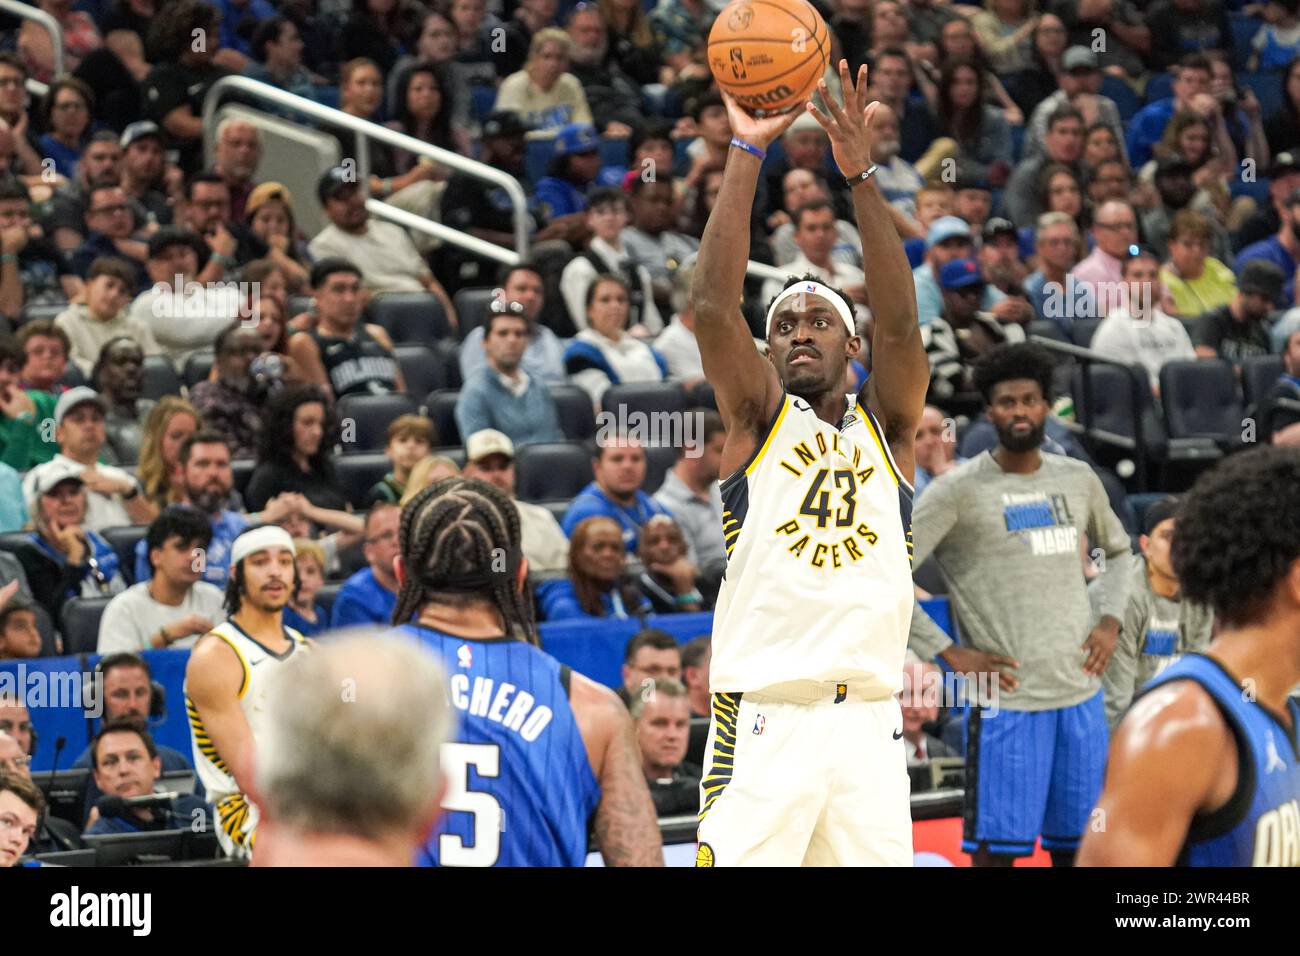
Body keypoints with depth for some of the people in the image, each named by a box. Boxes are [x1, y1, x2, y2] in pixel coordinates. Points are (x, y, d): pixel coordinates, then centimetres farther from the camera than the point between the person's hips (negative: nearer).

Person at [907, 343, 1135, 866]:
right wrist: (949, 653, -12)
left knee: (1075, 844, 11)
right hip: (1007, 700, -5)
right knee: (996, 848, -4)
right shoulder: (960, 490, -7)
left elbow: (1117, 549, 28)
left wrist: (1110, 621, 11)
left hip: (1080, 693, 5)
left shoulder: (1078, 480, 10)